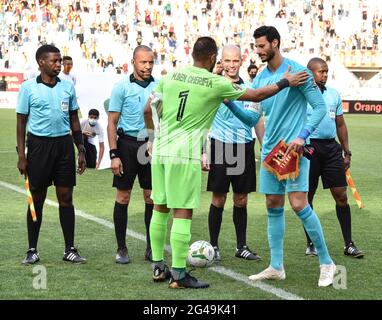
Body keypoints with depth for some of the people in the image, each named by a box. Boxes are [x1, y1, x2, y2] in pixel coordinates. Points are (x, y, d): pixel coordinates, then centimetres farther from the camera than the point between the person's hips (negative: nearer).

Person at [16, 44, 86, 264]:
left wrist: (81, 150, 10)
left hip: (64, 143, 3)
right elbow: (21, 122, 0)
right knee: (37, 199, 3)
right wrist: (21, 155, -6)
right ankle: (32, 250, 12)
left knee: (66, 197, 4)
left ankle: (70, 249, 10)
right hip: (39, 145, -3)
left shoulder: (67, 86, 8)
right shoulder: (29, 87, -2)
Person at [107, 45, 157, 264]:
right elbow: (112, 122, -3)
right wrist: (114, 154, -10)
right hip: (128, 144, -3)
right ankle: (121, 249, 9)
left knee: (152, 197, 5)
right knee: (123, 198, 1)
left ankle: (151, 248, 15)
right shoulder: (122, 87, -3)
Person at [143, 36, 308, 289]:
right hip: (184, 154, -6)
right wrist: (286, 82, 15)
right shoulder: (216, 83, -6)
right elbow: (256, 96, 3)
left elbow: (148, 110, 12)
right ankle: (178, 275, -1)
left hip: (160, 150, 6)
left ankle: (158, 267, 21)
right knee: (183, 213, -2)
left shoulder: (171, 76, 7)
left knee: (160, 209, 13)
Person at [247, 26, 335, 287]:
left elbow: (320, 107, -8)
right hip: (270, 149, 7)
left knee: (299, 205, -12)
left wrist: (302, 136, -18)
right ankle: (276, 267, 15)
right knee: (273, 207, 8)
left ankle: (326, 262, 1)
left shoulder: (297, 71, -8)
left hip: (293, 148, -6)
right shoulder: (260, 78, 11)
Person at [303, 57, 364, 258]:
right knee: (307, 196, 5)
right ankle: (311, 243, 15)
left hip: (331, 147, 4)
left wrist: (347, 152, 16)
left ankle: (349, 245, 4)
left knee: (341, 195, 0)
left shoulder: (334, 94, 14)